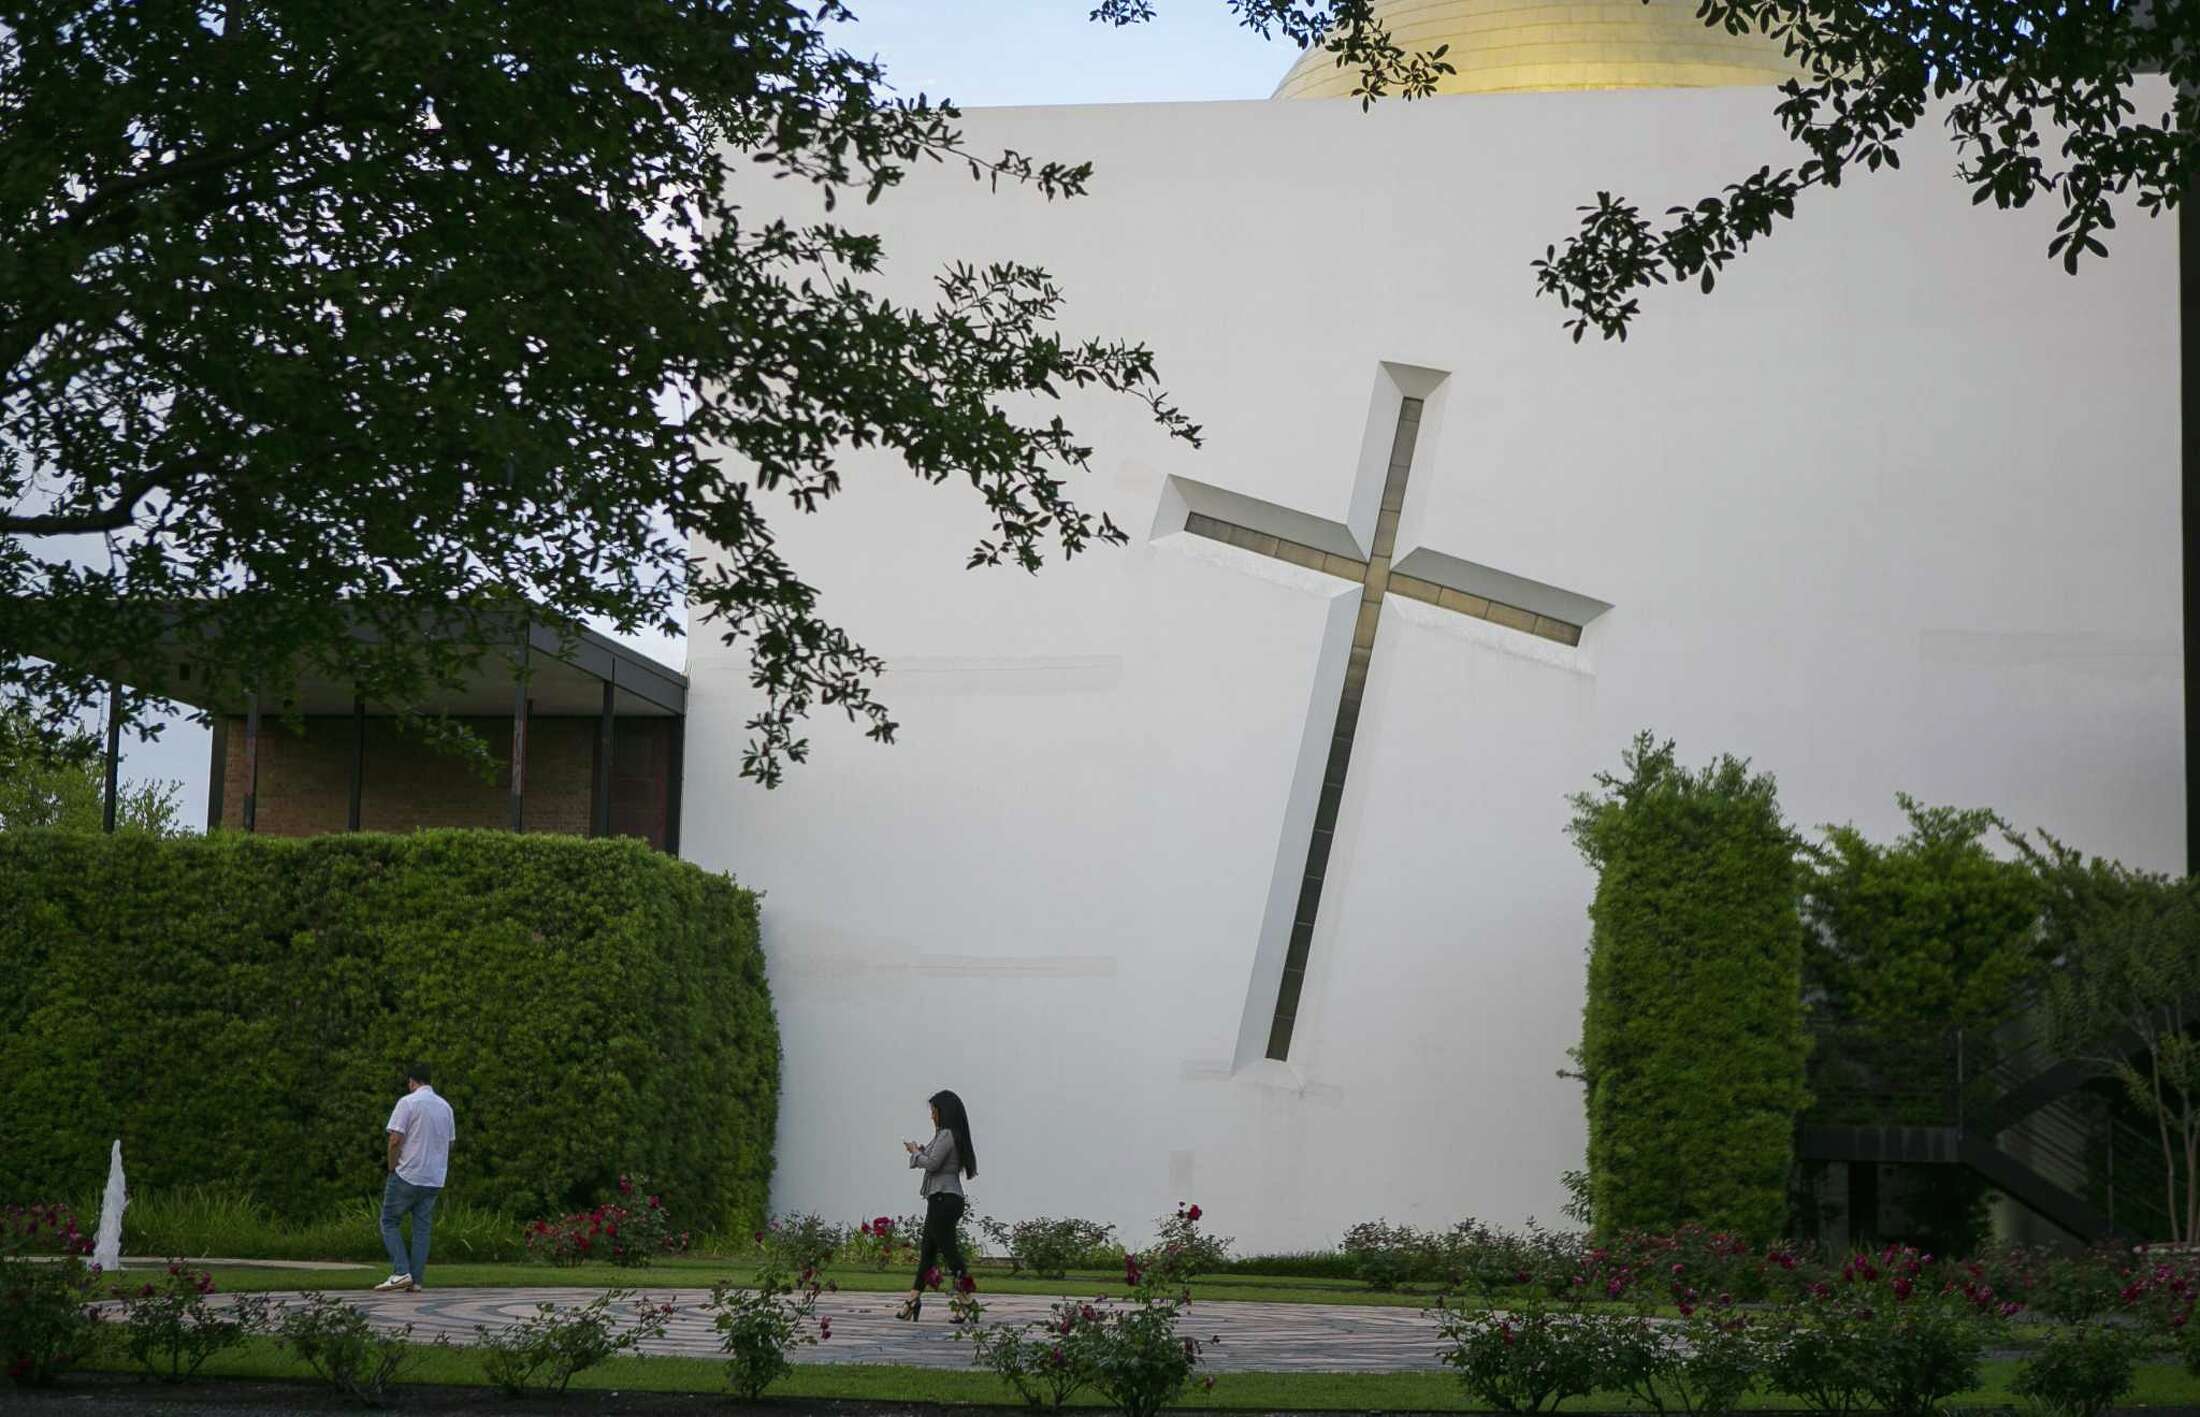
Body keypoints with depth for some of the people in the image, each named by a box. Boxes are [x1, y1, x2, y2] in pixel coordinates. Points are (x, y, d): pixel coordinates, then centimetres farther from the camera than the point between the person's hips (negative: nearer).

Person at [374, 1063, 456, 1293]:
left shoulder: (408, 1102, -10)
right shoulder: (445, 1106, 11)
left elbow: (395, 1140, -15)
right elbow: (449, 1143, 16)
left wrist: (392, 1168, -2)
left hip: (407, 1176, -6)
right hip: (435, 1179, 6)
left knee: (389, 1222, 5)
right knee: (422, 1229, 9)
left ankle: (401, 1272, -9)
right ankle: (416, 1279, 4)